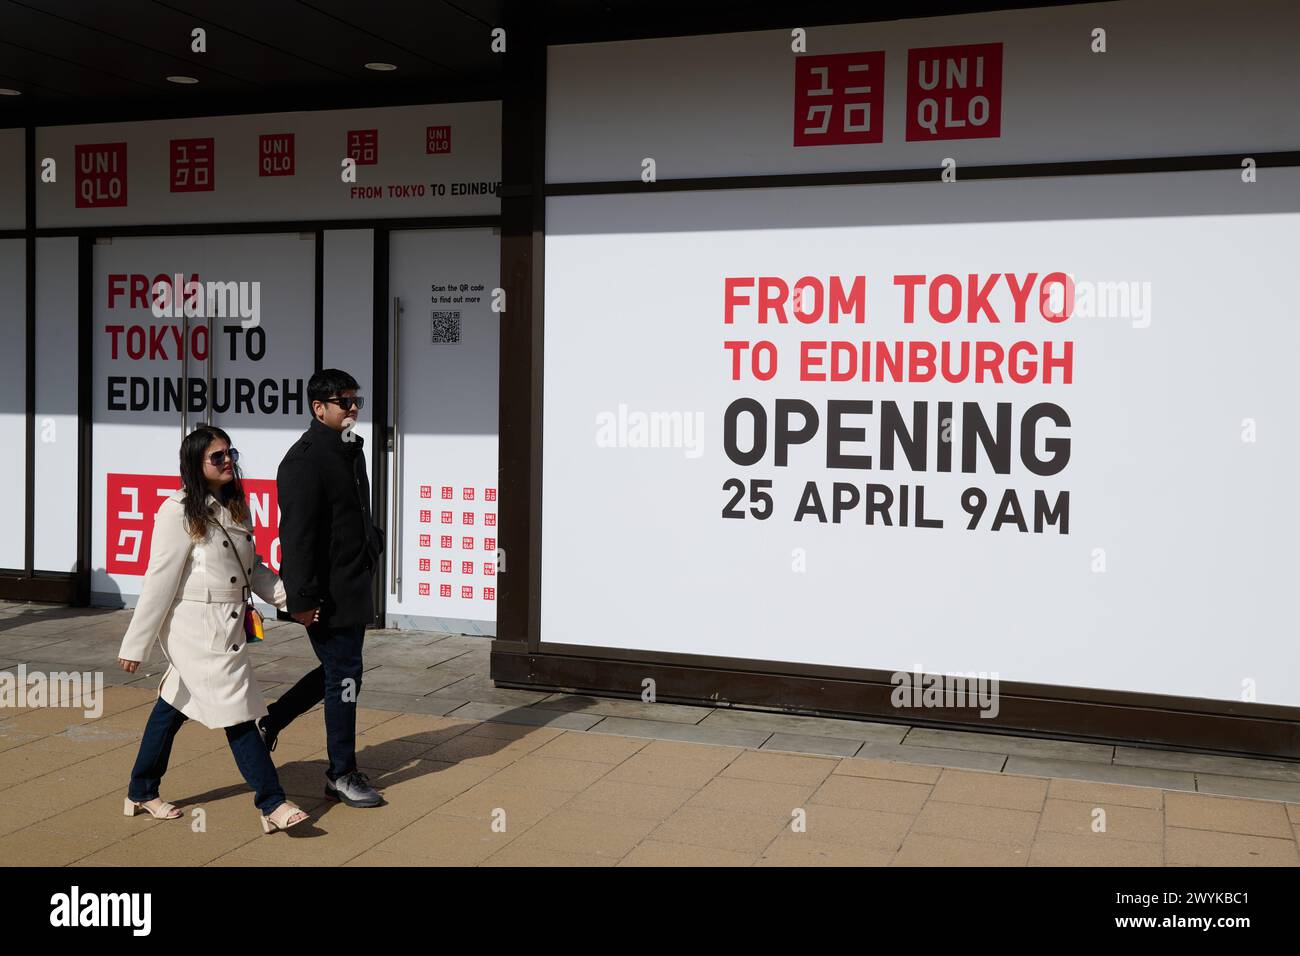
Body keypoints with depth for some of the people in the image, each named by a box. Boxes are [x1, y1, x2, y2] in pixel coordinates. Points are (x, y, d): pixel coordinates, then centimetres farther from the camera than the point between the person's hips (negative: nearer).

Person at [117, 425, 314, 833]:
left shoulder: (235, 507, 9)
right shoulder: (178, 512, -14)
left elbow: (252, 566, 16)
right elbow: (160, 580, -15)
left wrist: (287, 596, 2)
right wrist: (135, 645, -11)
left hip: (226, 625, 8)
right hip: (196, 627, -8)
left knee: (175, 704, 19)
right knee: (237, 710, -7)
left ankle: (142, 793, 33)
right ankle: (272, 804, -1)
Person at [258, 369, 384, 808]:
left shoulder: (349, 451, 14)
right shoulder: (306, 459, -17)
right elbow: (296, 534, -21)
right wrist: (302, 598, -23)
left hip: (354, 587, 10)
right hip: (328, 594, -10)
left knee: (339, 671, 18)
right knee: (344, 675, -1)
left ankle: (269, 722, 33)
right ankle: (342, 774, 13)